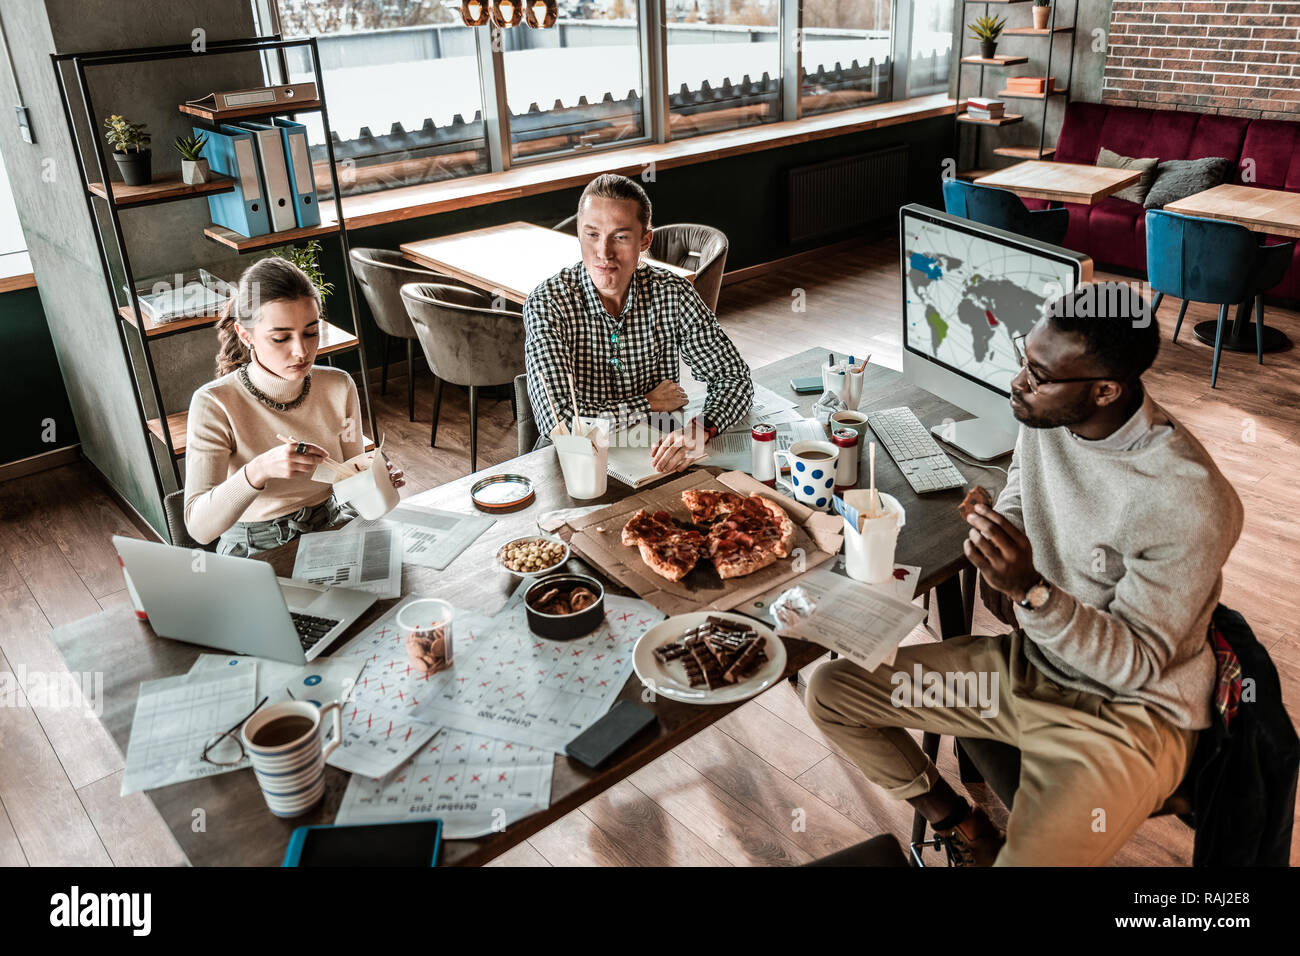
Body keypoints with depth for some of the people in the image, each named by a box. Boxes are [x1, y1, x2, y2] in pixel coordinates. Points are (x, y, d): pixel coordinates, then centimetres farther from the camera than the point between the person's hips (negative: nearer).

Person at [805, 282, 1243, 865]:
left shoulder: (1191, 501, -27)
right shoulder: (1046, 418, -6)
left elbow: (1139, 664, -21)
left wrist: (1031, 590, -35)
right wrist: (999, 574, -4)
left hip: (1126, 715, -7)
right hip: (1026, 662, 7)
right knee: (830, 690, 1)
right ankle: (957, 825, 19)